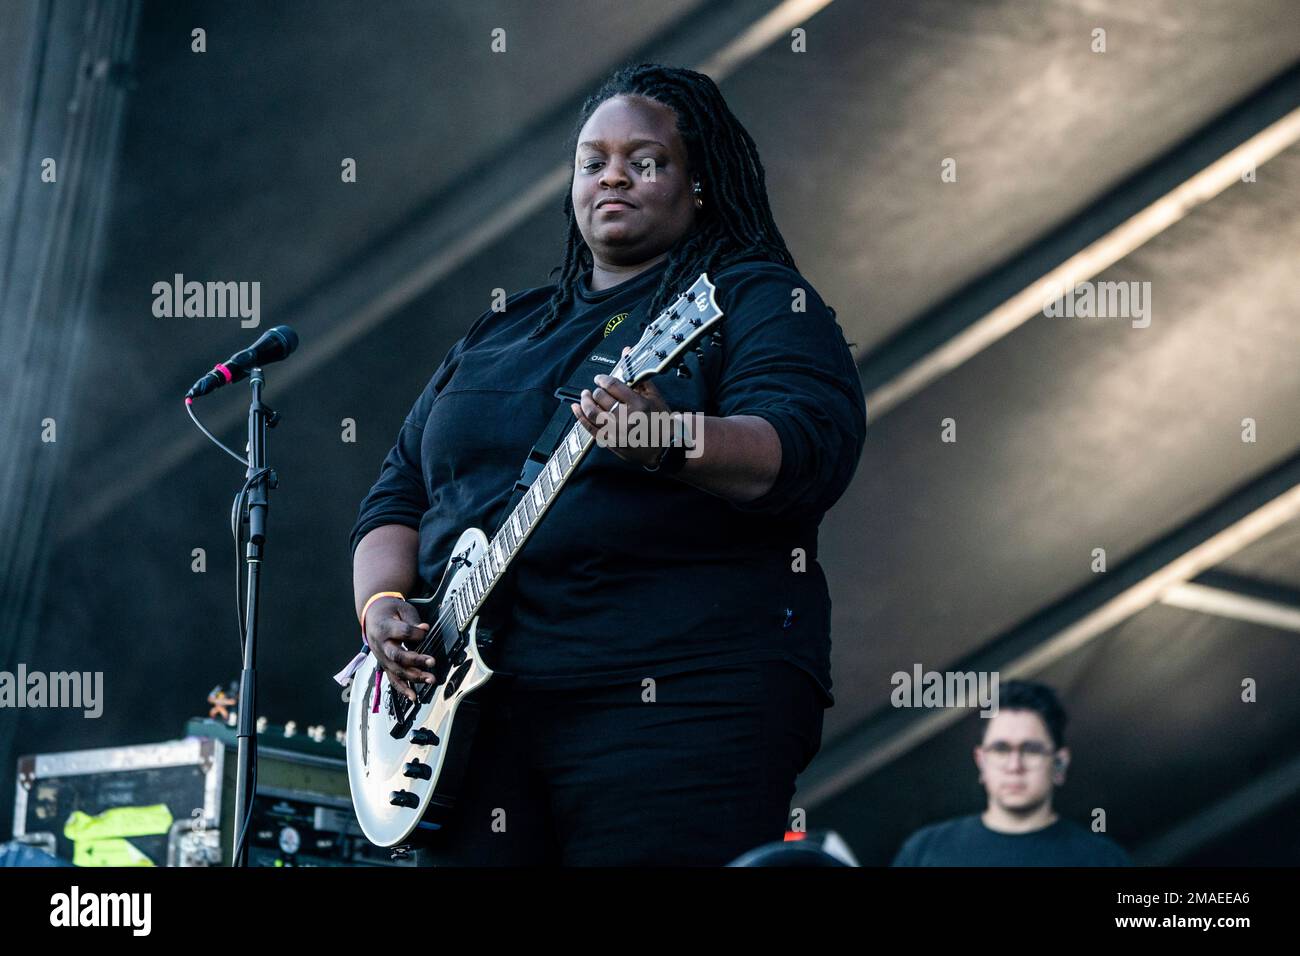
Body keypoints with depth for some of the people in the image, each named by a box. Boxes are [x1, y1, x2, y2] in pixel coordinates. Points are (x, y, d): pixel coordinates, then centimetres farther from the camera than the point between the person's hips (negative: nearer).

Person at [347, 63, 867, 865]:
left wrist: (672, 446, -32)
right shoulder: (498, 337, 23)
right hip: (474, 707, 6)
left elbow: (810, 450, -14)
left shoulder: (754, 301, 5)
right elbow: (398, 498, 23)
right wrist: (384, 605, 2)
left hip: (678, 704, -6)